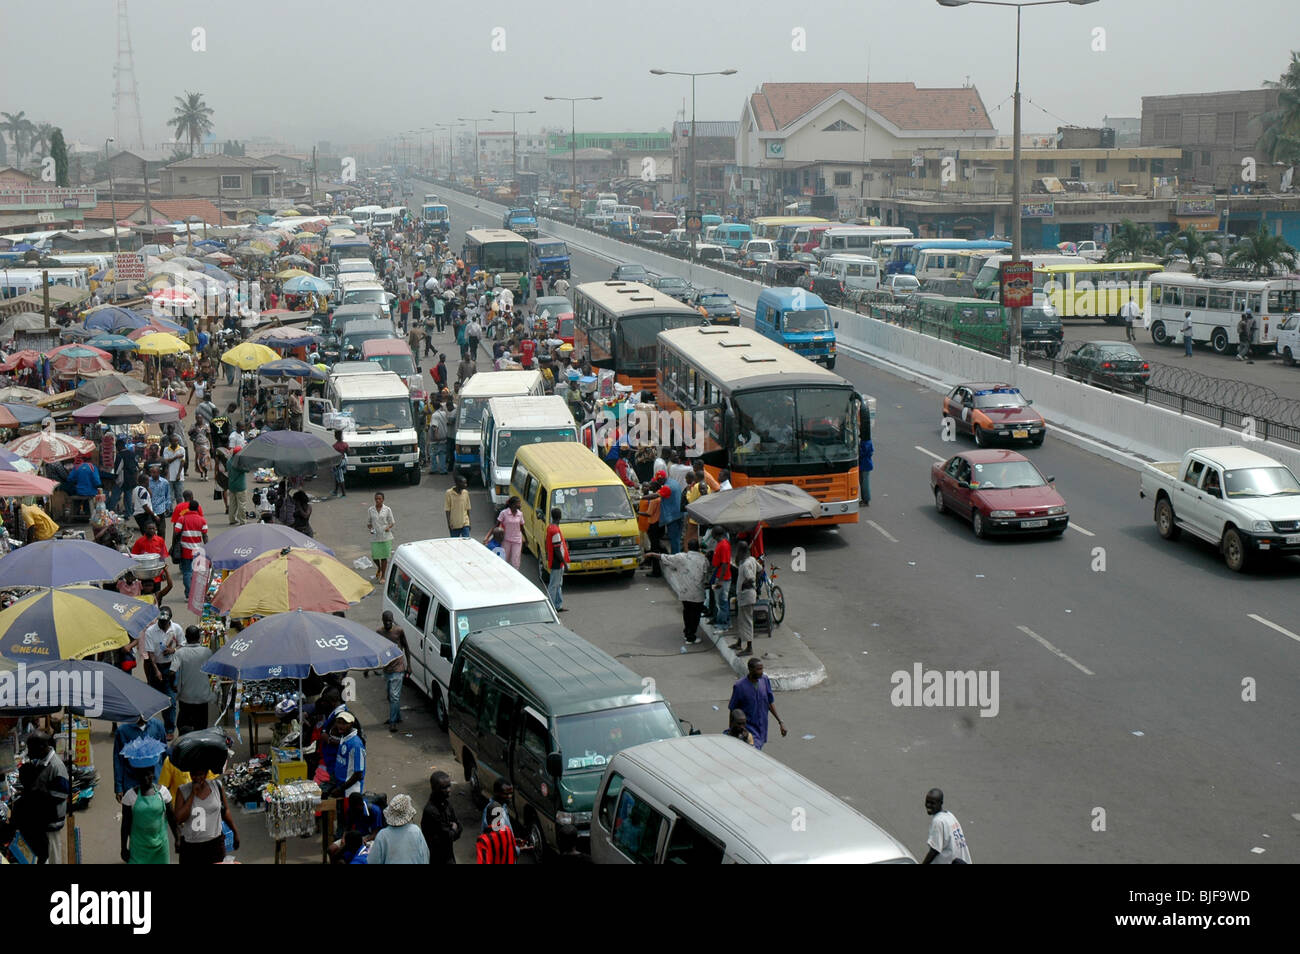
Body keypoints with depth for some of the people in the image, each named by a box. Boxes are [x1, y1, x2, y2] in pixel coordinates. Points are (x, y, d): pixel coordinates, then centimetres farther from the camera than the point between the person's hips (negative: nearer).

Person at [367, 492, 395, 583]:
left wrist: (388, 527, -18)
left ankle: (383, 576, 16)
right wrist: (370, 528, -8)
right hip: (375, 536, 1)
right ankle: (379, 569, 30)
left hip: (385, 536, -1)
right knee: (374, 555, -4)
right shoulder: (371, 510, 3)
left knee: (384, 556, 3)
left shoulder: (387, 509, -2)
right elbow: (368, 522, 13)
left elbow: (392, 522, 3)